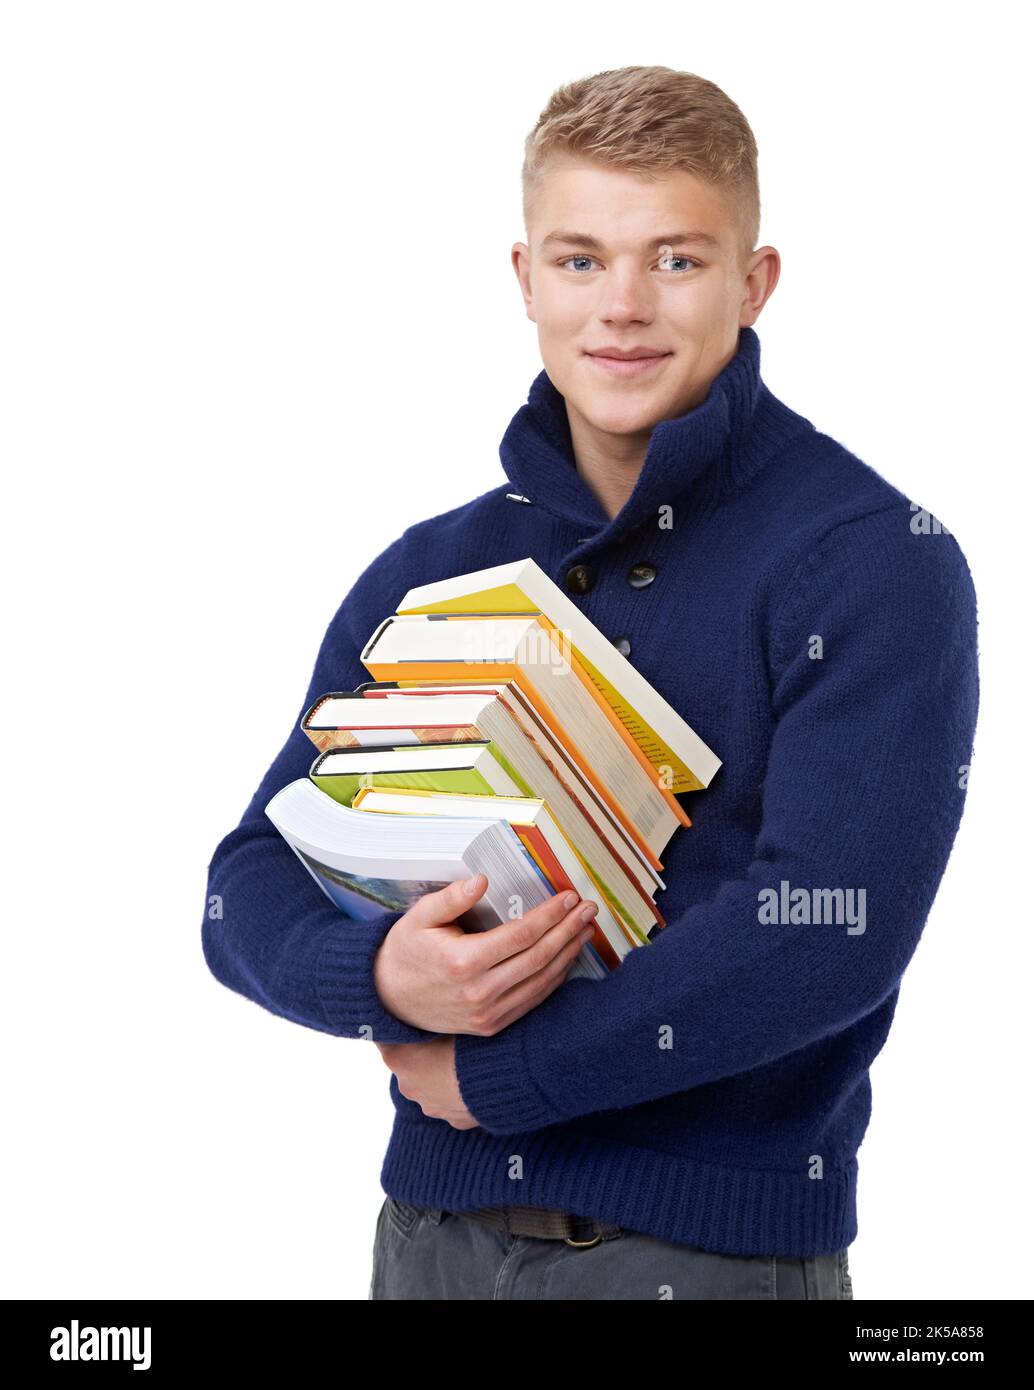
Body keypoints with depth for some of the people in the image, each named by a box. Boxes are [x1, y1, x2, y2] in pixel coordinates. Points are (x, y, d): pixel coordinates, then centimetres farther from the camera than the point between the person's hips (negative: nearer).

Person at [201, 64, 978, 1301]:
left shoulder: (875, 561, -9)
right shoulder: (430, 573, 7)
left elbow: (829, 927, -20)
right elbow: (250, 885, 4)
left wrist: (492, 1074, -14)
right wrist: (378, 973, -18)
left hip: (719, 1241, -4)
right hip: (436, 1228, 4)